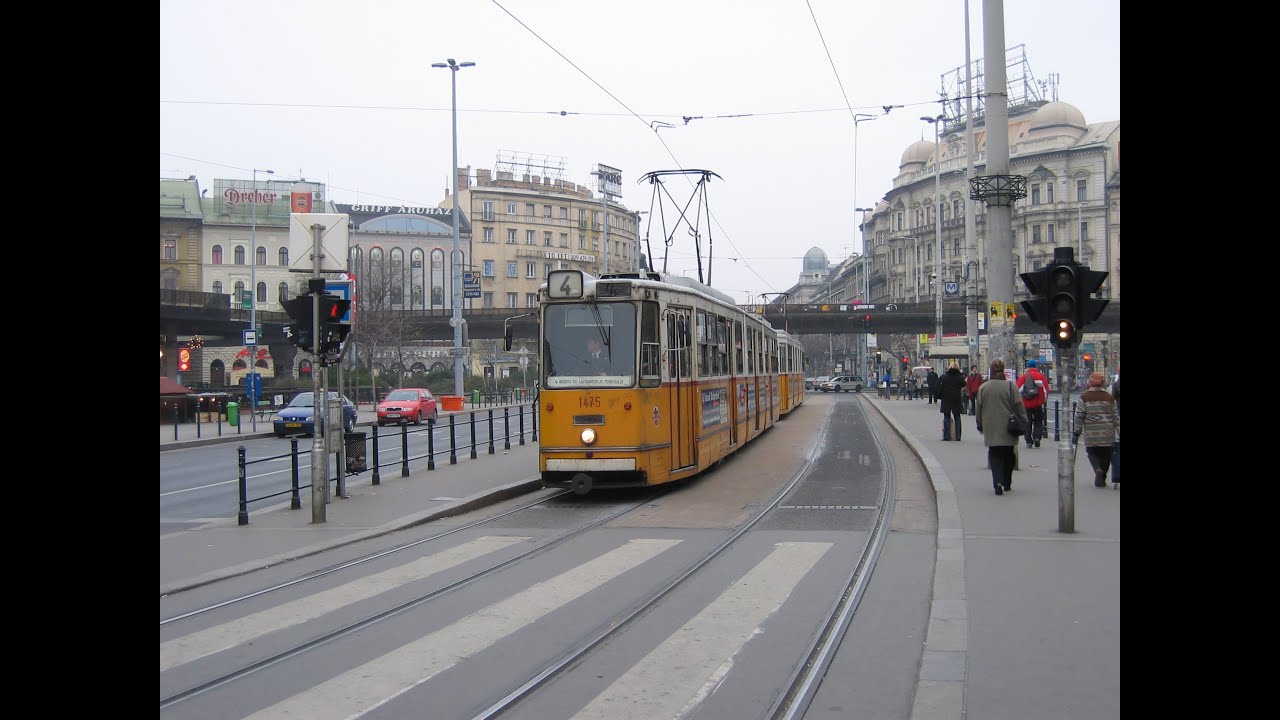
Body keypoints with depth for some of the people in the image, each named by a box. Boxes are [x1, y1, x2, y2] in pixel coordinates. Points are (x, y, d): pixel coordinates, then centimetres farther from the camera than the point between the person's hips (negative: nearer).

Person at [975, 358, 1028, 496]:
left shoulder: (983, 388, -2)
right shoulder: (1010, 386, -8)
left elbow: (979, 408, 5)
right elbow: (1019, 407, -5)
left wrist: (980, 426, 16)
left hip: (991, 430, 0)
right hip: (1008, 430, 0)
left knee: (994, 456, 3)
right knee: (1008, 456, 15)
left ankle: (998, 482, -16)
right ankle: (1007, 483, 23)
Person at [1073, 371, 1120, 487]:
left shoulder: (1084, 397, -3)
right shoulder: (1109, 397, 3)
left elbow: (1079, 416, -5)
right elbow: (1115, 417, 6)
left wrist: (1076, 432, 2)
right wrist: (1119, 431, 12)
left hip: (1091, 434, -1)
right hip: (1107, 434, 1)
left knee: (1092, 452, 14)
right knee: (1105, 456, 12)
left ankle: (1098, 469, -13)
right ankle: (1101, 479, 12)